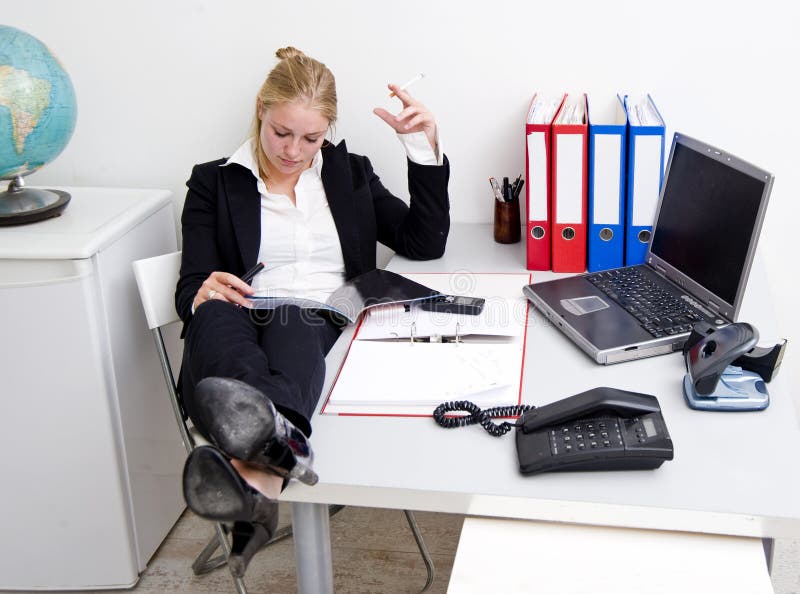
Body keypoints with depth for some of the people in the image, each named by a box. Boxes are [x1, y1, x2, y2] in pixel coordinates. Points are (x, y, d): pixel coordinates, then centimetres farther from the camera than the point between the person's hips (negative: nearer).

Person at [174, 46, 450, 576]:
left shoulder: (350, 172, 23)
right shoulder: (214, 182, 18)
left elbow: (425, 243, 13)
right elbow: (190, 288, 9)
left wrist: (425, 145, 6)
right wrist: (205, 293, -16)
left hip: (326, 332, 1)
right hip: (241, 332, 0)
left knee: (291, 322, -36)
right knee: (216, 315, -36)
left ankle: (256, 464, -66)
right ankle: (274, 438, -67)